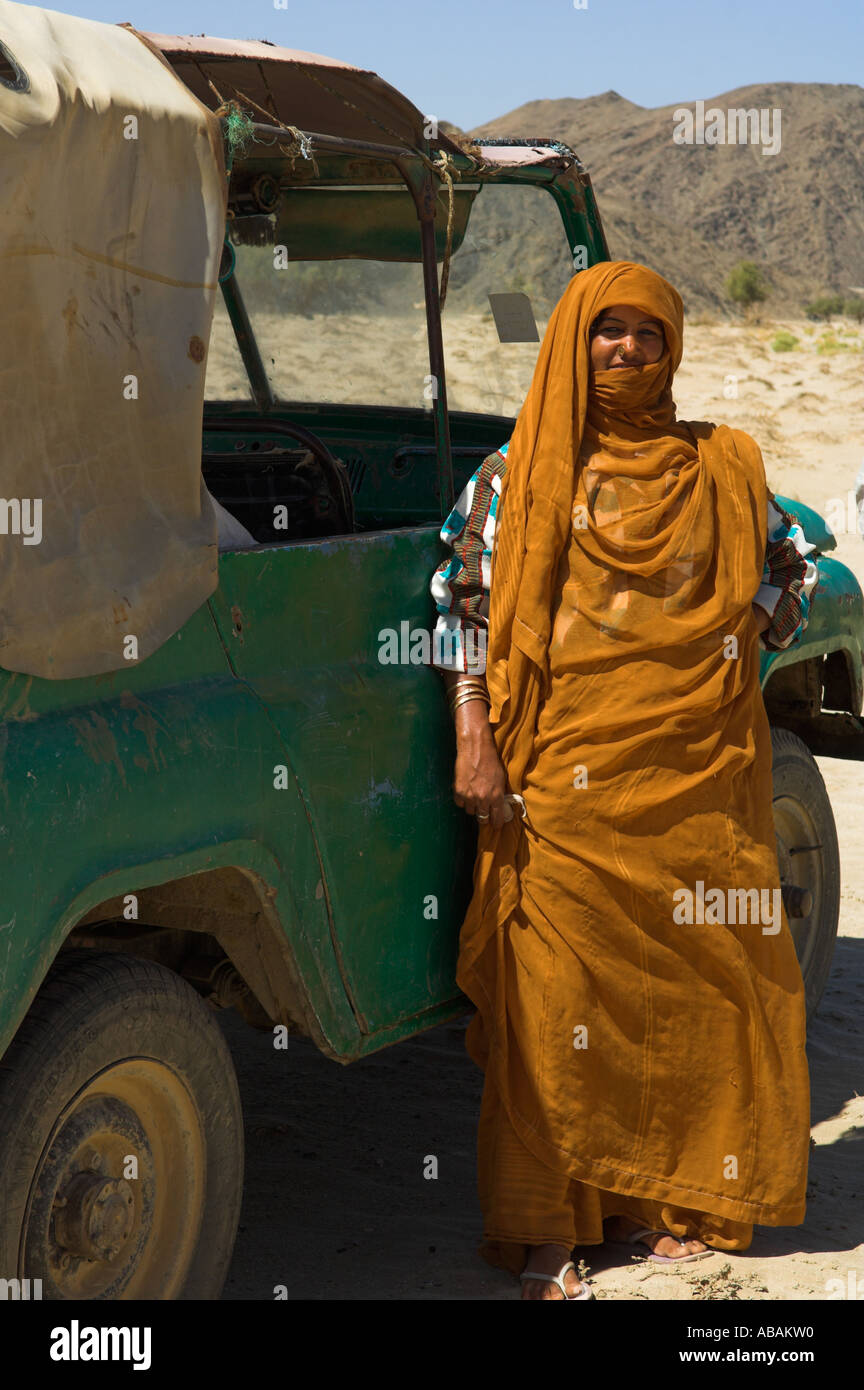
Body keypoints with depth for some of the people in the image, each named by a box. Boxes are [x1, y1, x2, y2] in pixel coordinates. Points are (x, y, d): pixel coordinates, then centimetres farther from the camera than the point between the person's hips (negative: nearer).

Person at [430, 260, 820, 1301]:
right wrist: (473, 744, -9)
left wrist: (748, 632, 6)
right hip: (561, 778, -2)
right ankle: (539, 1228, 7)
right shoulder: (519, 475, 5)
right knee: (555, 993, -3)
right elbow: (462, 604, 0)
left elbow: (793, 568, 23)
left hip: (697, 775, 3)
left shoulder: (720, 469, 11)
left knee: (690, 985, 4)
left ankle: (665, 1201, 20)